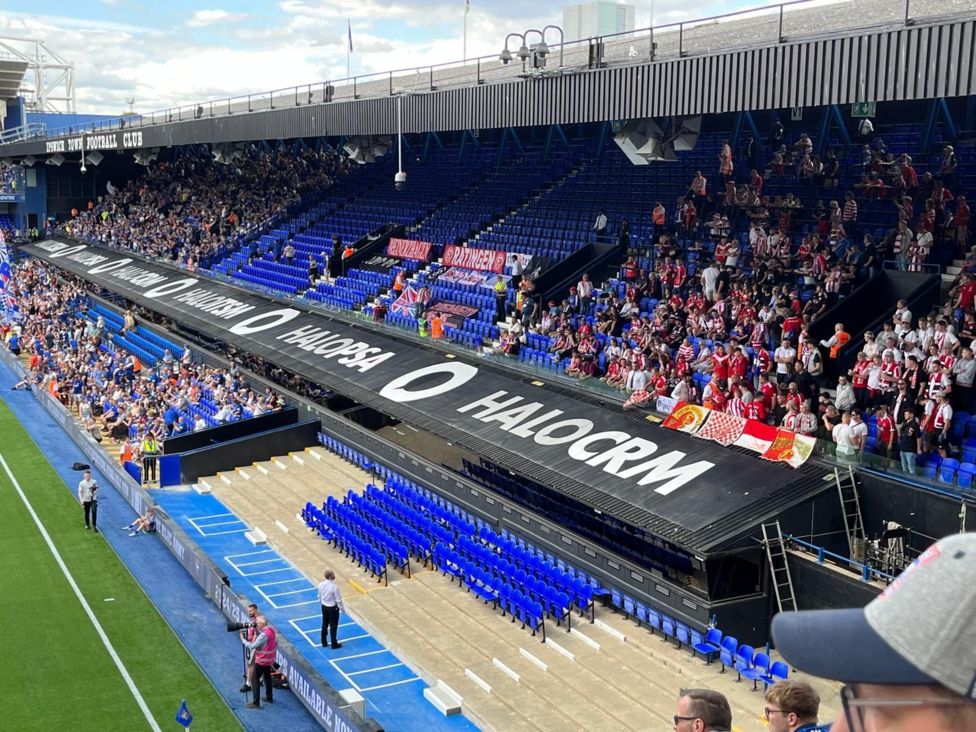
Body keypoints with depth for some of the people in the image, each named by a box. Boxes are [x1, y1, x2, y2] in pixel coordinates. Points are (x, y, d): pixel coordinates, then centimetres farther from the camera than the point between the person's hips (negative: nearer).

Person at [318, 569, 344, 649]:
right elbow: (338, 599, -18)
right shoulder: (334, 587, -28)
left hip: (324, 606, 6)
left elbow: (319, 596, 5)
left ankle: (324, 643, 30)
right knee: (333, 626, 9)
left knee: (324, 625, 19)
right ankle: (334, 644, 21)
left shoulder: (321, 584, -9)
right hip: (332, 608, -6)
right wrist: (342, 608, -4)